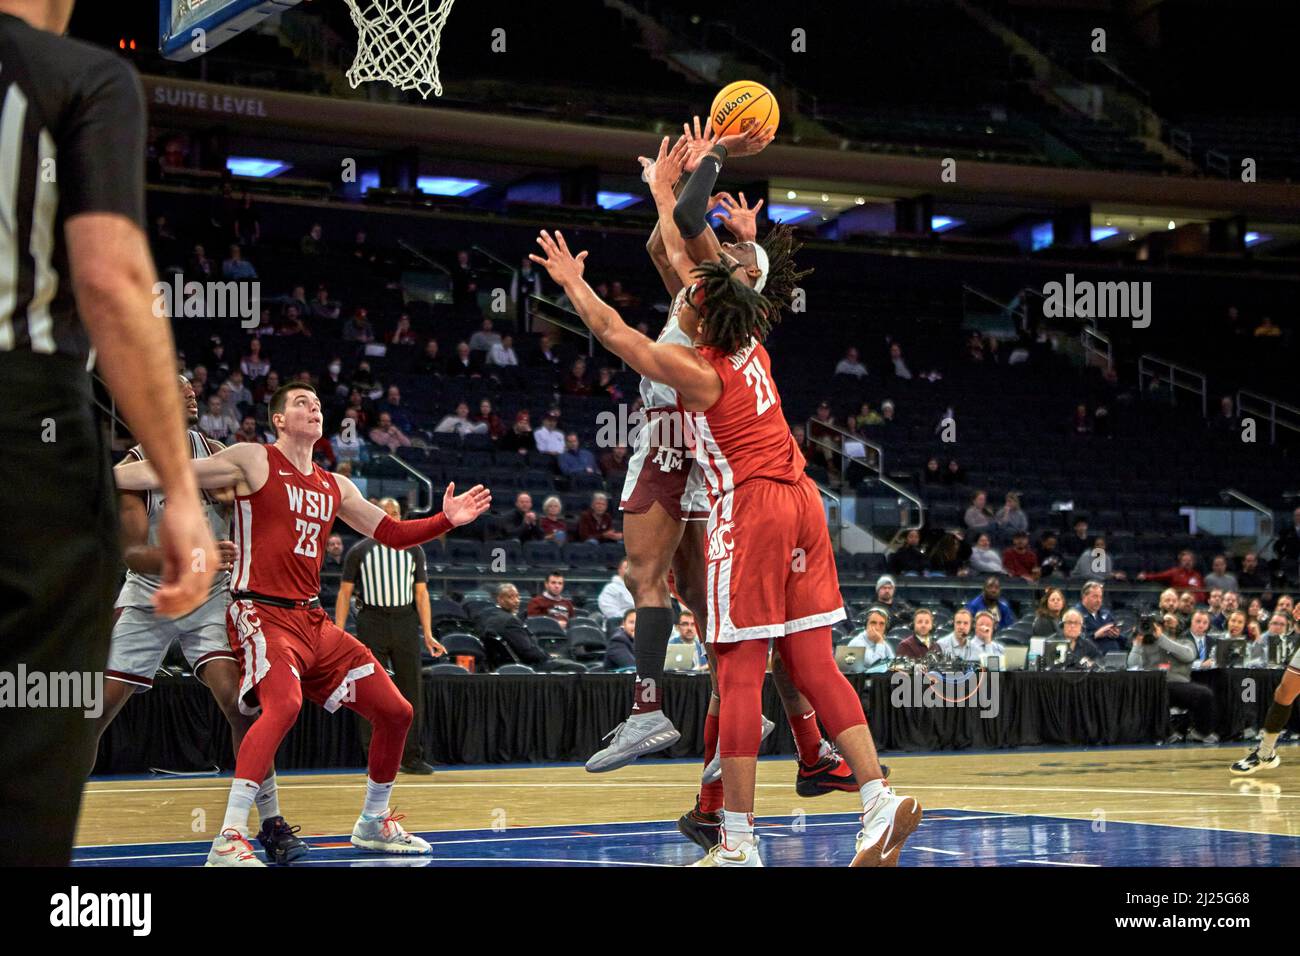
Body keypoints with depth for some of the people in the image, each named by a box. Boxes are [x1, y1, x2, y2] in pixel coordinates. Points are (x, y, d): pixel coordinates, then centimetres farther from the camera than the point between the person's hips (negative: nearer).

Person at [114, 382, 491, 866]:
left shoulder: (335, 488, 18)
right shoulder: (255, 461, -1)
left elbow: (392, 533, 24)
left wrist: (446, 520, 9)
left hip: (314, 620, 8)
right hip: (262, 613, -8)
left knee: (396, 712, 9)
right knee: (284, 704, -35)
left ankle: (373, 823, 29)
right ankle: (228, 841, -37)